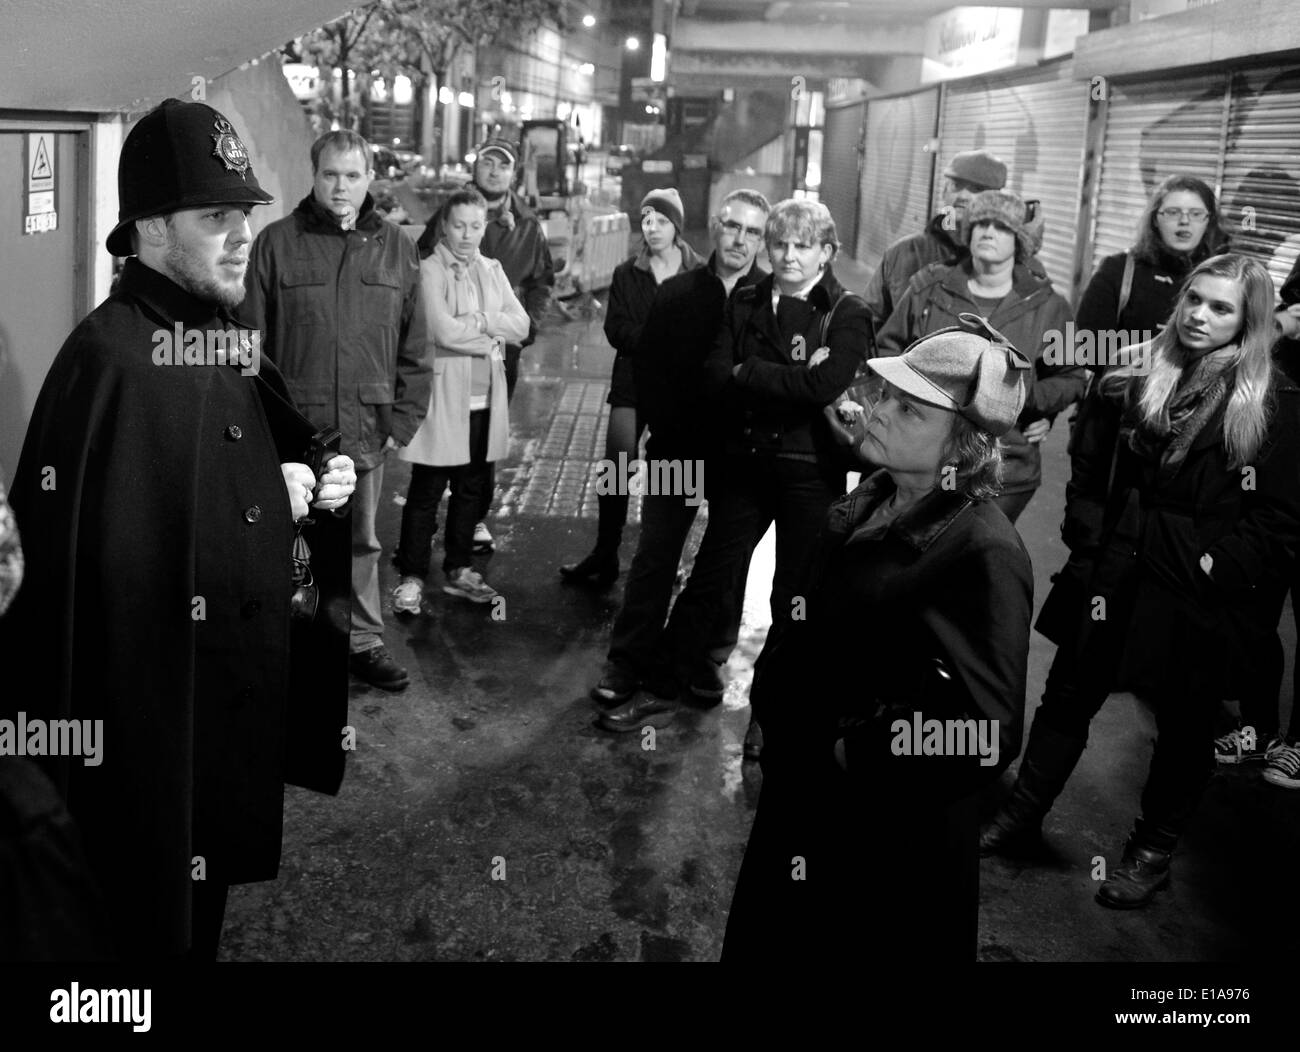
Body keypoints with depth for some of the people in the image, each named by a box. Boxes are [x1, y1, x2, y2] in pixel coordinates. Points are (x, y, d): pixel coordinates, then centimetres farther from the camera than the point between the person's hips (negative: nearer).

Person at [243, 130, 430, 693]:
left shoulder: (396, 248, 7)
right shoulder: (277, 243, 0)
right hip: (294, 426, -2)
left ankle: (364, 642, 25)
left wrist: (402, 419, 2)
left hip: (366, 427, 2)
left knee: (361, 541, 12)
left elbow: (413, 347, 8)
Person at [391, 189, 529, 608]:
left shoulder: (492, 270, 12)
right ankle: (412, 577, 11)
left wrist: (478, 321, -13)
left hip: (485, 401, 6)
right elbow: (442, 330, -20)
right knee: (426, 492, 1)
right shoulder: (430, 271, -7)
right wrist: (491, 337, -8)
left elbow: (521, 325, 1)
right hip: (444, 398, -6)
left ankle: (459, 570, 27)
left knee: (471, 489, 15)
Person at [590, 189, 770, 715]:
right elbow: (648, 370, 0)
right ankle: (627, 662, 13)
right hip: (678, 449, 1)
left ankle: (708, 658, 25)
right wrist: (672, 441, -7)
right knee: (654, 555, 4)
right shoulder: (676, 293, 1)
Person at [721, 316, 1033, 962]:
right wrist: (772, 703, 2)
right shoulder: (867, 504, 2)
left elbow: (985, 735, -29)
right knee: (766, 944, 23)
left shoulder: (983, 553, -24)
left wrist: (853, 758, -19)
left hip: (891, 840, -7)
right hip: (798, 800, 8)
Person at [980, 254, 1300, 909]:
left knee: (1185, 725, 12)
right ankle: (1021, 815, 30)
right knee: (1068, 697, 13)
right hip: (1112, 577, 4)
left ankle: (1153, 852, 31)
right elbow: (1088, 469, 8)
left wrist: (1216, 570, -16)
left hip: (1198, 599, -3)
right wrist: (1088, 543, 0)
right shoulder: (1134, 379, 2)